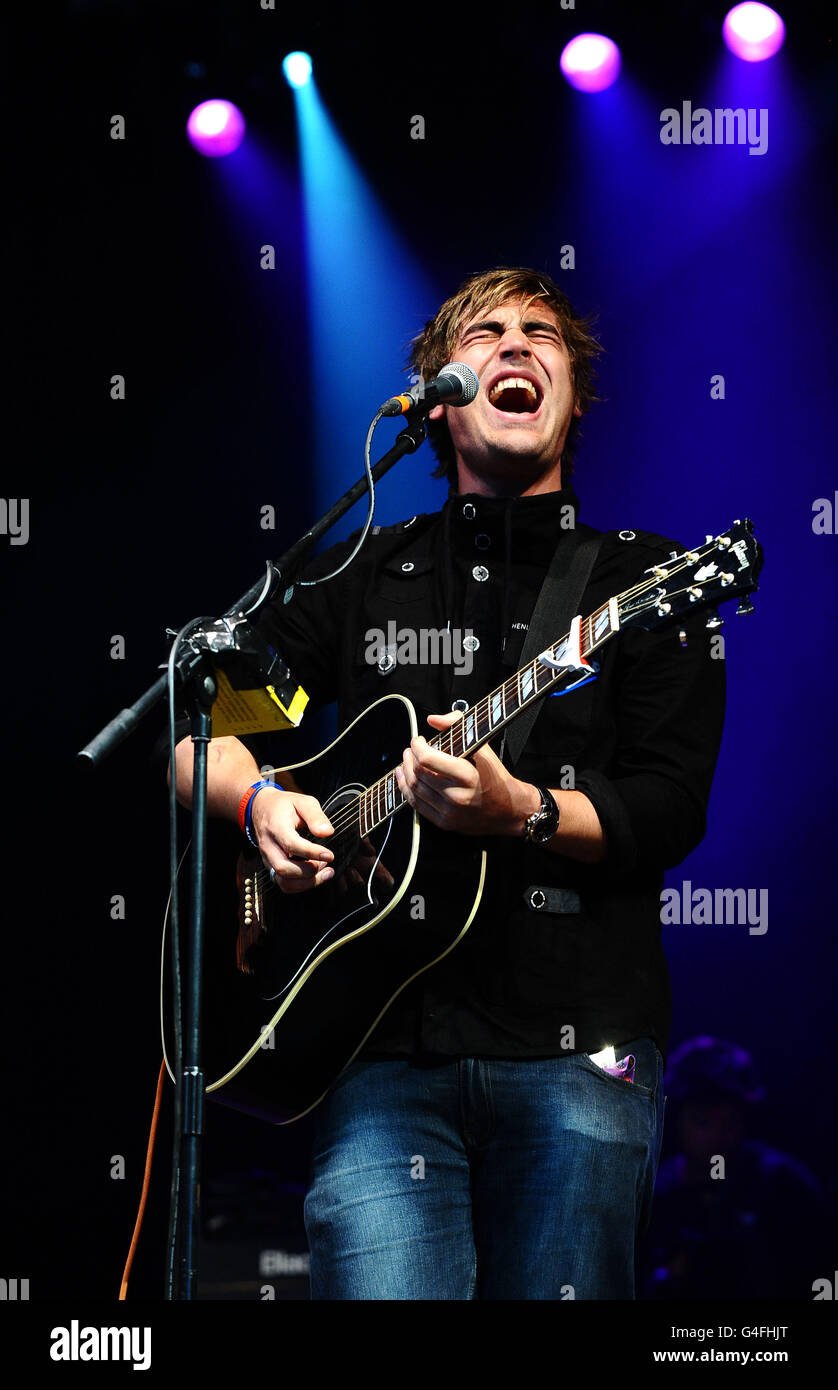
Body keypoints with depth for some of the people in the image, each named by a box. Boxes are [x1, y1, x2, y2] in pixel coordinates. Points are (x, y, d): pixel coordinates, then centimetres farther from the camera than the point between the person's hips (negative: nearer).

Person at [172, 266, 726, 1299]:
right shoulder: (366, 576, 17)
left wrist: (522, 815, -19)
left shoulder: (639, 578, 8)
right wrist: (258, 801, -2)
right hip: (386, 1041, 2)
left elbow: (669, 812, -3)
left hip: (574, 1051, -1)